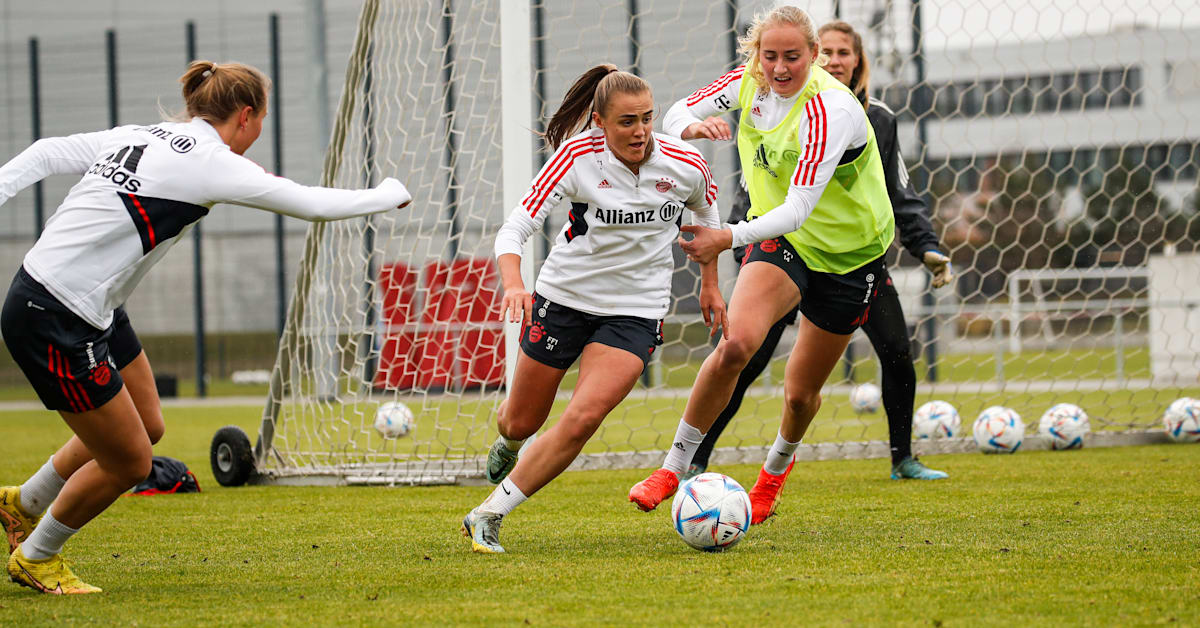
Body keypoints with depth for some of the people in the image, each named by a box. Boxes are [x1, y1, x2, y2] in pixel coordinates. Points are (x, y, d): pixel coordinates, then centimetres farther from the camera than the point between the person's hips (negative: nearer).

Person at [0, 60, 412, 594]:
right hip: (54, 323, -9)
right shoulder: (211, 163, -14)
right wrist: (388, 195, 7)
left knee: (146, 427, 21)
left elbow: (45, 154, 8)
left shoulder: (138, 137, 9)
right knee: (129, 461, 4)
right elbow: (312, 204, -8)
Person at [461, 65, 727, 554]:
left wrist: (710, 284, 17)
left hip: (635, 310, 0)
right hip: (563, 294, 0)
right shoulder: (578, 157, -19)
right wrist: (513, 284, -41)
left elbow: (706, 214, 13)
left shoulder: (685, 165, -12)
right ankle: (509, 444, 54)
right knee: (521, 422, 13)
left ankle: (489, 515, -10)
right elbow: (515, 227, -23)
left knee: (583, 418, -21)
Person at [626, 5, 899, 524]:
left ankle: (777, 465, 43)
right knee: (735, 344, -25)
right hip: (779, 237, 3)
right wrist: (693, 127, -29)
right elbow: (675, 116, -3)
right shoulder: (750, 82, -11)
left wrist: (728, 238, -49)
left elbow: (799, 207, -35)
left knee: (800, 392, 8)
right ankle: (675, 466, -13)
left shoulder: (831, 110, -30)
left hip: (849, 253, -3)